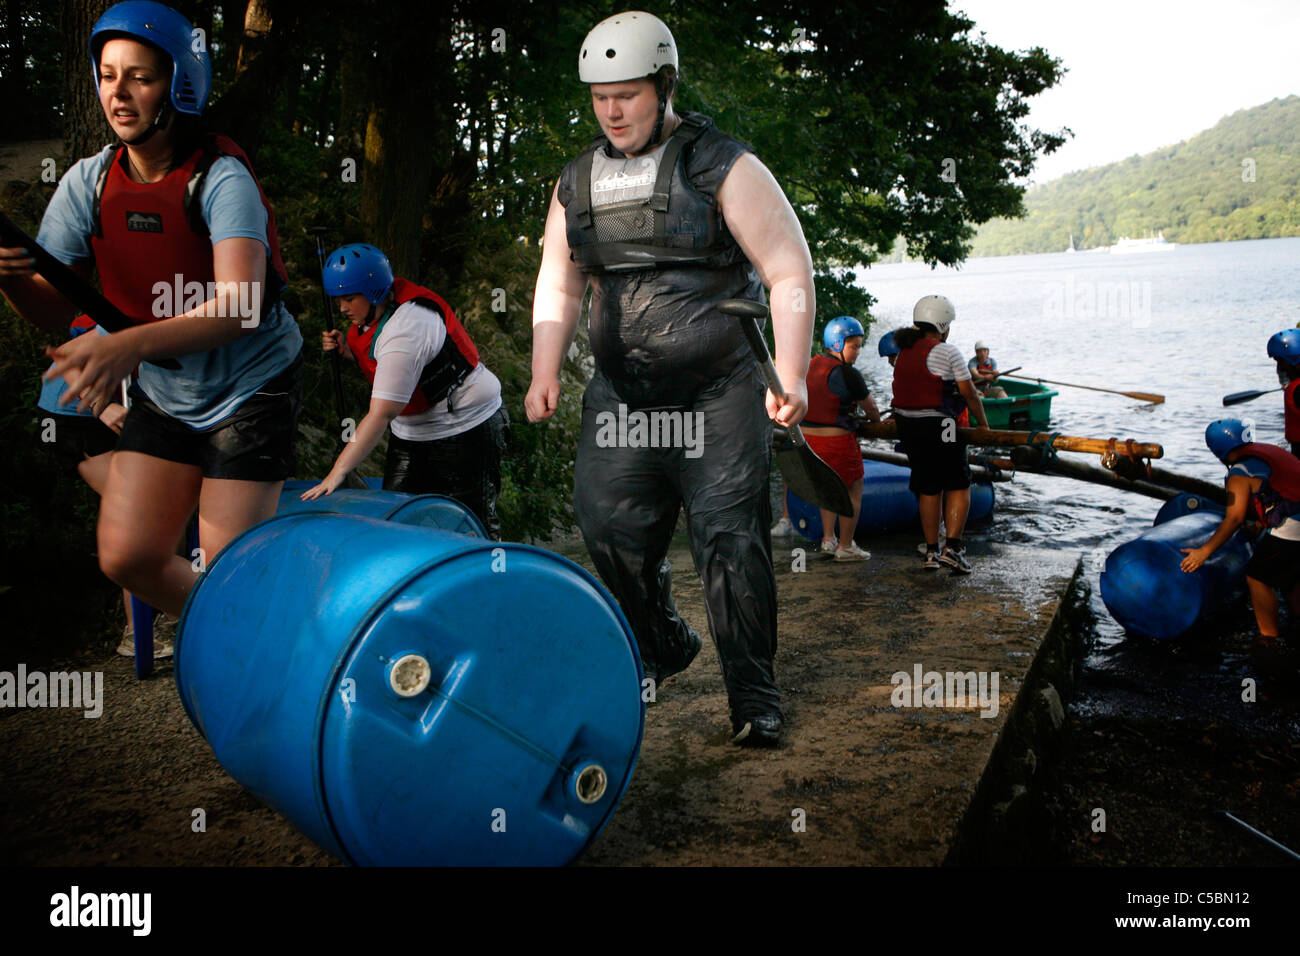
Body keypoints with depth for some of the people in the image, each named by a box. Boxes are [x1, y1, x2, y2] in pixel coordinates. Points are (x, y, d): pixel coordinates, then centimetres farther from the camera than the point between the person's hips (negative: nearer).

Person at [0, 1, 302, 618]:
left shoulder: (222, 179, -20)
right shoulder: (87, 184, -4)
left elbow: (240, 307, -34)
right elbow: (54, 313, -3)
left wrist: (126, 346, -49)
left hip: (252, 389, -5)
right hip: (163, 396, 5)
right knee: (128, 558, 0)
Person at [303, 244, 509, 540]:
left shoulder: (406, 329, -28)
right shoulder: (378, 304, -1)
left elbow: (381, 414, -31)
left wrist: (338, 472, -31)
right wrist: (346, 349, -3)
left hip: (466, 428, -9)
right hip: (411, 431, 9)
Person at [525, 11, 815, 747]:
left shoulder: (722, 165, -3)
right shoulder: (577, 184, 12)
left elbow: (790, 272, -7)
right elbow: (558, 286, 17)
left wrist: (791, 376, -15)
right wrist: (546, 375, 5)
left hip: (720, 394, -5)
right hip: (621, 394, 5)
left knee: (730, 538, -5)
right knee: (611, 527, 5)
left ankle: (755, 698, 7)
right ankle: (662, 647, 32)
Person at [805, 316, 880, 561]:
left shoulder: (811, 366, 6)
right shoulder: (848, 374, -16)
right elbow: (869, 406, -4)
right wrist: (877, 421, 17)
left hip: (809, 437, 8)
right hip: (837, 441, -8)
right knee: (853, 492, 8)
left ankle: (828, 540, 27)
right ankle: (845, 547, 14)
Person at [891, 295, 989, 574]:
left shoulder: (905, 351, 9)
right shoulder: (947, 352, -10)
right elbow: (969, 394, -5)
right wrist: (983, 423, 8)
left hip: (907, 426, 7)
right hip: (939, 428, -6)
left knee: (928, 488, 14)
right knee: (959, 485, 5)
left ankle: (931, 551, 18)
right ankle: (952, 547, -4)